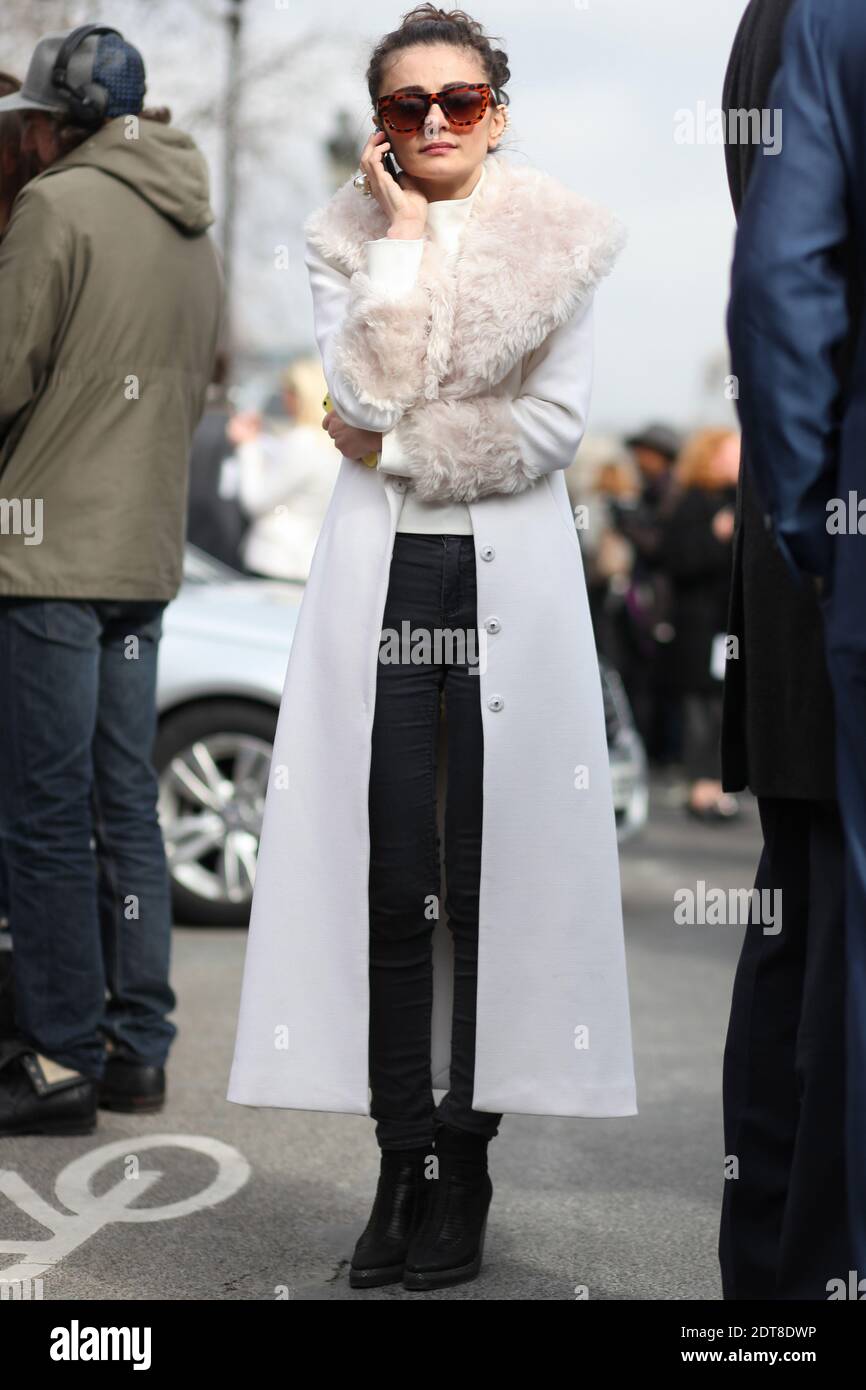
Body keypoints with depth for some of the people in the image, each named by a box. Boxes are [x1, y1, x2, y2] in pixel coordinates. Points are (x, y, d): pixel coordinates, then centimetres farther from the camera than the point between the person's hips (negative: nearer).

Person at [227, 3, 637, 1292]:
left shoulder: (558, 240, 5)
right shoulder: (349, 235, 8)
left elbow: (554, 423, -4)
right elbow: (366, 388, -8)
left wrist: (392, 444, -5)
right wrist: (405, 229, -7)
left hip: (515, 574, -1)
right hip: (380, 570, 1)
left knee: (498, 871, -3)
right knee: (385, 876, -5)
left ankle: (466, 1165, 5)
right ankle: (401, 1164, 2)